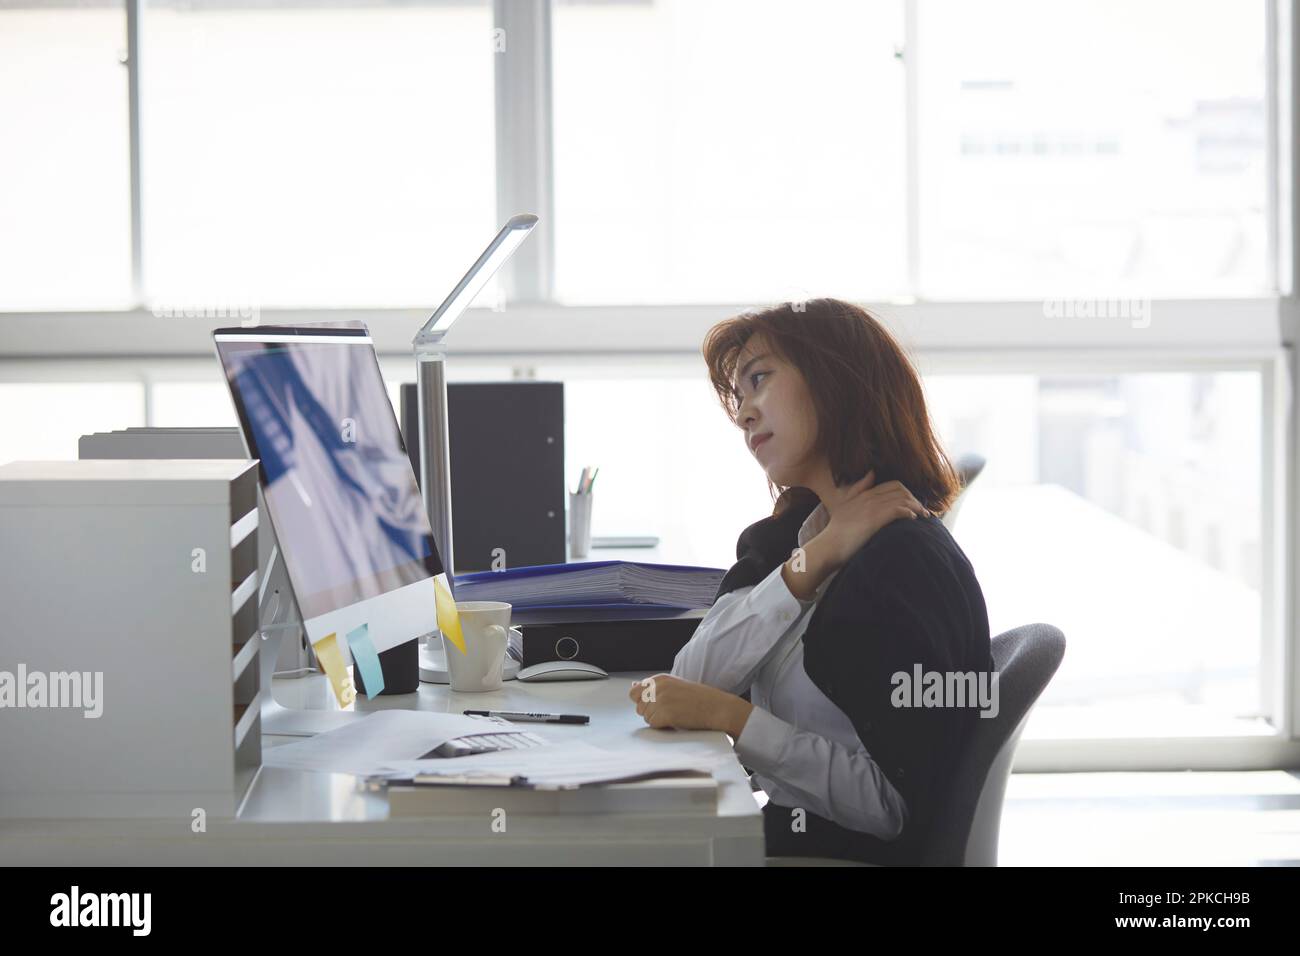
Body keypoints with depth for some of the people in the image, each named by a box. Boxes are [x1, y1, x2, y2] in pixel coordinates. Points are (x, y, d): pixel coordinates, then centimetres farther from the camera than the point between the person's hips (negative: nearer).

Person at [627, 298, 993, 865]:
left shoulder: (908, 565, -15)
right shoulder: (782, 538, 11)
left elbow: (896, 801, -20)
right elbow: (691, 681, -4)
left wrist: (733, 719, -21)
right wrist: (813, 561, -13)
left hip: (849, 853, -7)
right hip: (780, 835, 8)